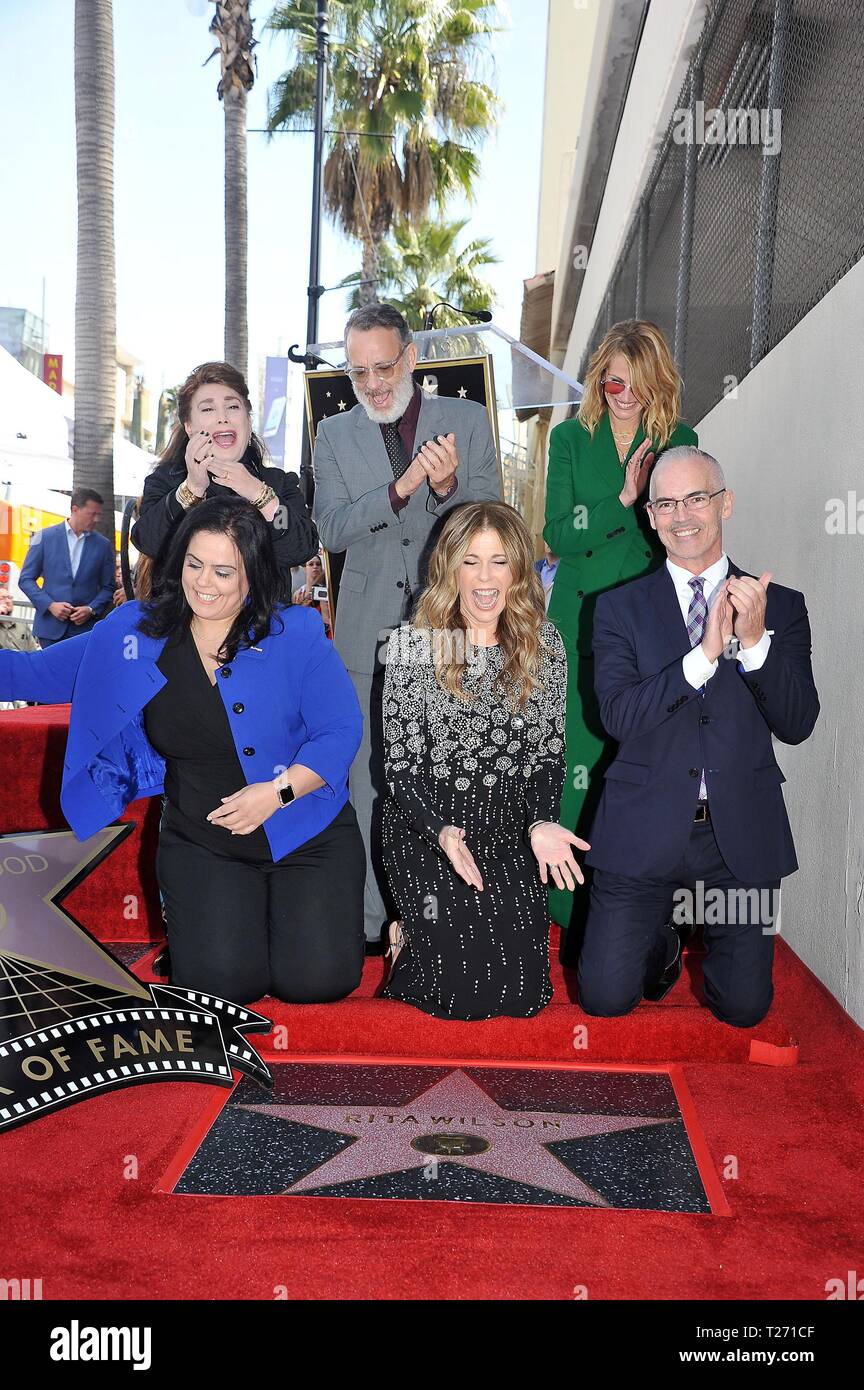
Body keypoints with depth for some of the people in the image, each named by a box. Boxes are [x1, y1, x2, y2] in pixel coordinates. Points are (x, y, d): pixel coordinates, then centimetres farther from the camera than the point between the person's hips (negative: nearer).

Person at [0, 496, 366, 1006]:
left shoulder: (296, 633, -10)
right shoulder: (134, 634, -2)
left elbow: (341, 731, -9)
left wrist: (278, 790, -22)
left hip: (309, 836, -1)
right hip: (201, 844, 2)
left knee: (317, 980, -12)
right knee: (223, 983, -15)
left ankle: (288, 907, 21)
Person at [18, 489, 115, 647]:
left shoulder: (103, 545, 6)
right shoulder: (45, 537, 3)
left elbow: (107, 587, 9)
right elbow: (26, 579, 4)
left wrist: (91, 609, -8)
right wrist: (50, 605, -9)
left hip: (85, 629, 0)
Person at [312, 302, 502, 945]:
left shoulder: (469, 420, 6)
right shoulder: (334, 434, 9)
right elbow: (332, 529, -3)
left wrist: (448, 486, -20)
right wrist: (402, 488, -18)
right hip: (369, 636, 2)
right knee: (368, 783, 6)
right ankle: (369, 921, 17)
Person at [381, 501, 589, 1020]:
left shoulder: (546, 645, 2)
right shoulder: (412, 645, -7)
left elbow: (550, 752, 5)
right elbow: (400, 763, -7)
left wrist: (542, 823, -13)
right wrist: (442, 832, -23)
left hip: (511, 832, 3)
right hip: (428, 827, -3)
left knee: (523, 993, -4)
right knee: (465, 990, -12)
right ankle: (411, 936, 21)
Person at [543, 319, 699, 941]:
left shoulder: (679, 439, 5)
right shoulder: (571, 438, 5)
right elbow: (558, 536, -2)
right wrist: (622, 500, -16)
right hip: (581, 618, 0)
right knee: (583, 756, -1)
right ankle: (575, 904, 12)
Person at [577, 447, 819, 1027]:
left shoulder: (781, 606, 3)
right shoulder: (620, 607, 0)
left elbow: (797, 725, -6)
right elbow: (619, 716, -13)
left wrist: (755, 640, -20)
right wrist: (705, 654, -23)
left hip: (741, 834, 1)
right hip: (645, 831, 0)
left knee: (743, 1007, 6)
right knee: (605, 998, 0)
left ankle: (702, 928, 37)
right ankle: (662, 939, 31)